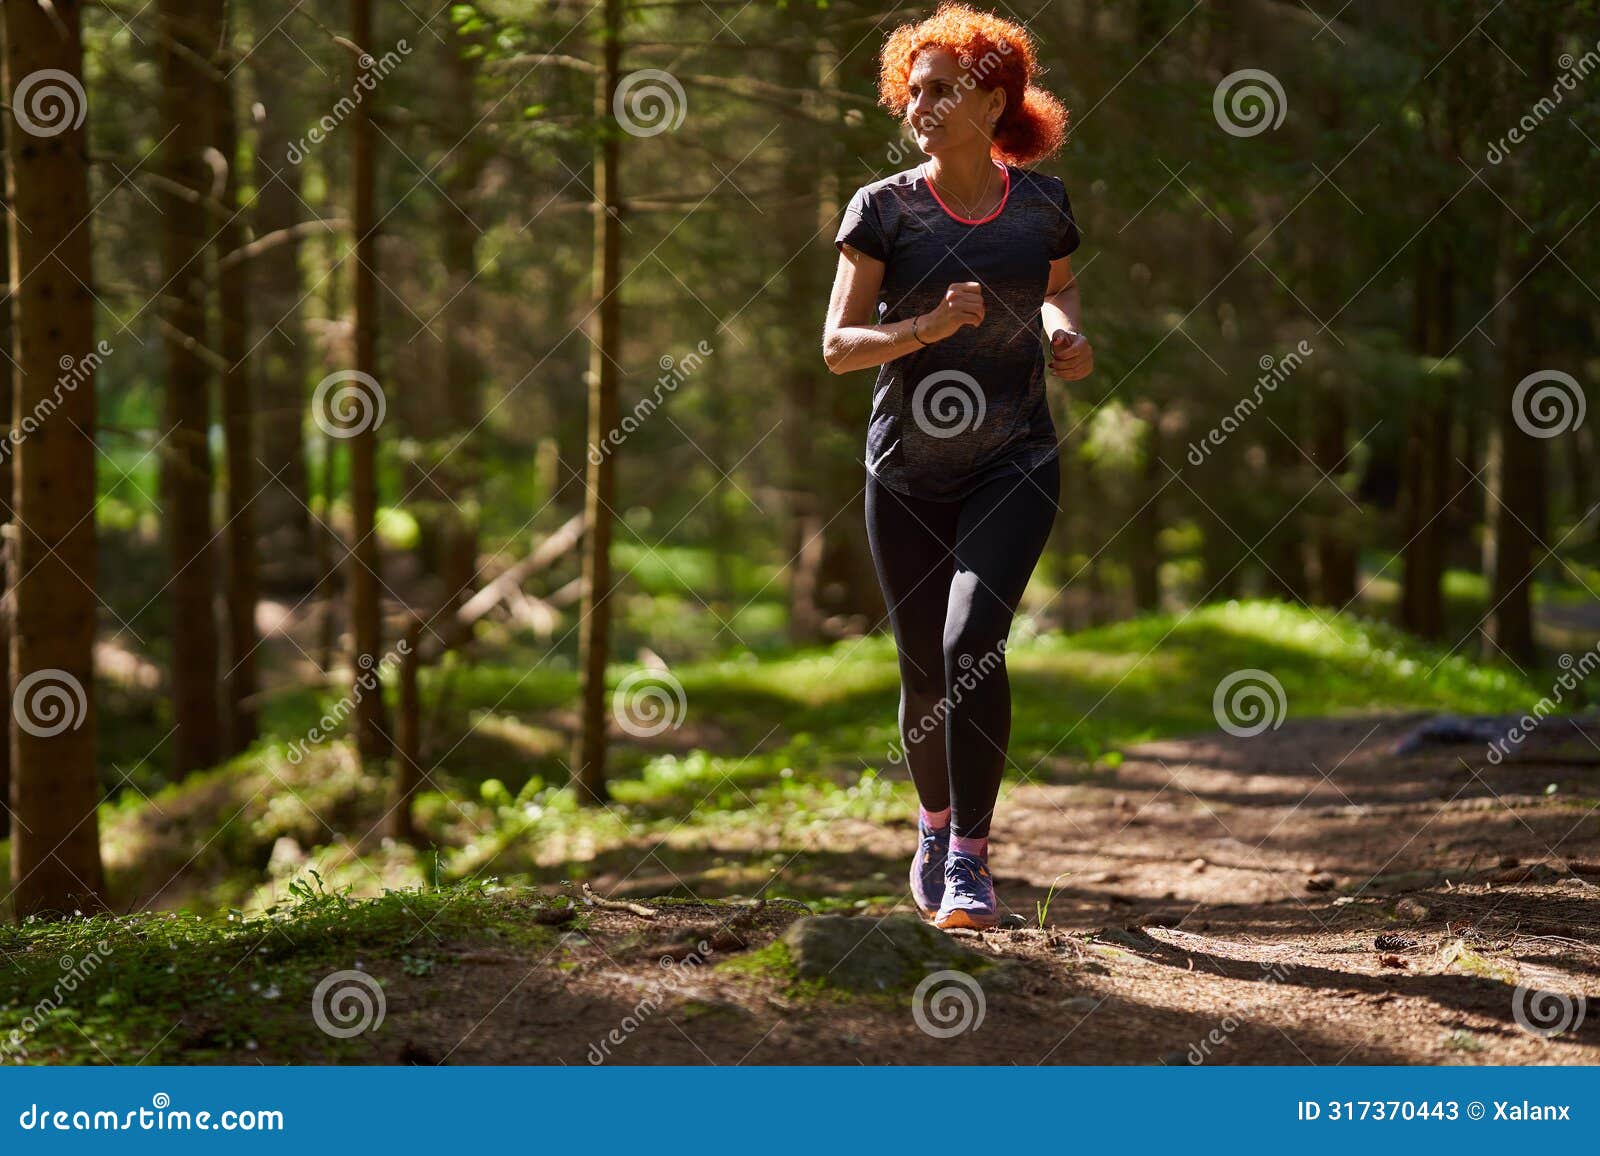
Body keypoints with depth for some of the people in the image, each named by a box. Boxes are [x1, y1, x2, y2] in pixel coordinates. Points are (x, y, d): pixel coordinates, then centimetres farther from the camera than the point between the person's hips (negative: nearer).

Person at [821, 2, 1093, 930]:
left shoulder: (1041, 202, 1)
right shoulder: (884, 209, -5)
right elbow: (838, 346, -7)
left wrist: (1067, 332, 0)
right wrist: (928, 325, -24)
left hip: (1014, 465, -1)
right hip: (909, 474, 1)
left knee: (972, 640, -23)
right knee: (926, 675, 10)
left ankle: (970, 859, -16)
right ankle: (936, 820, 40)